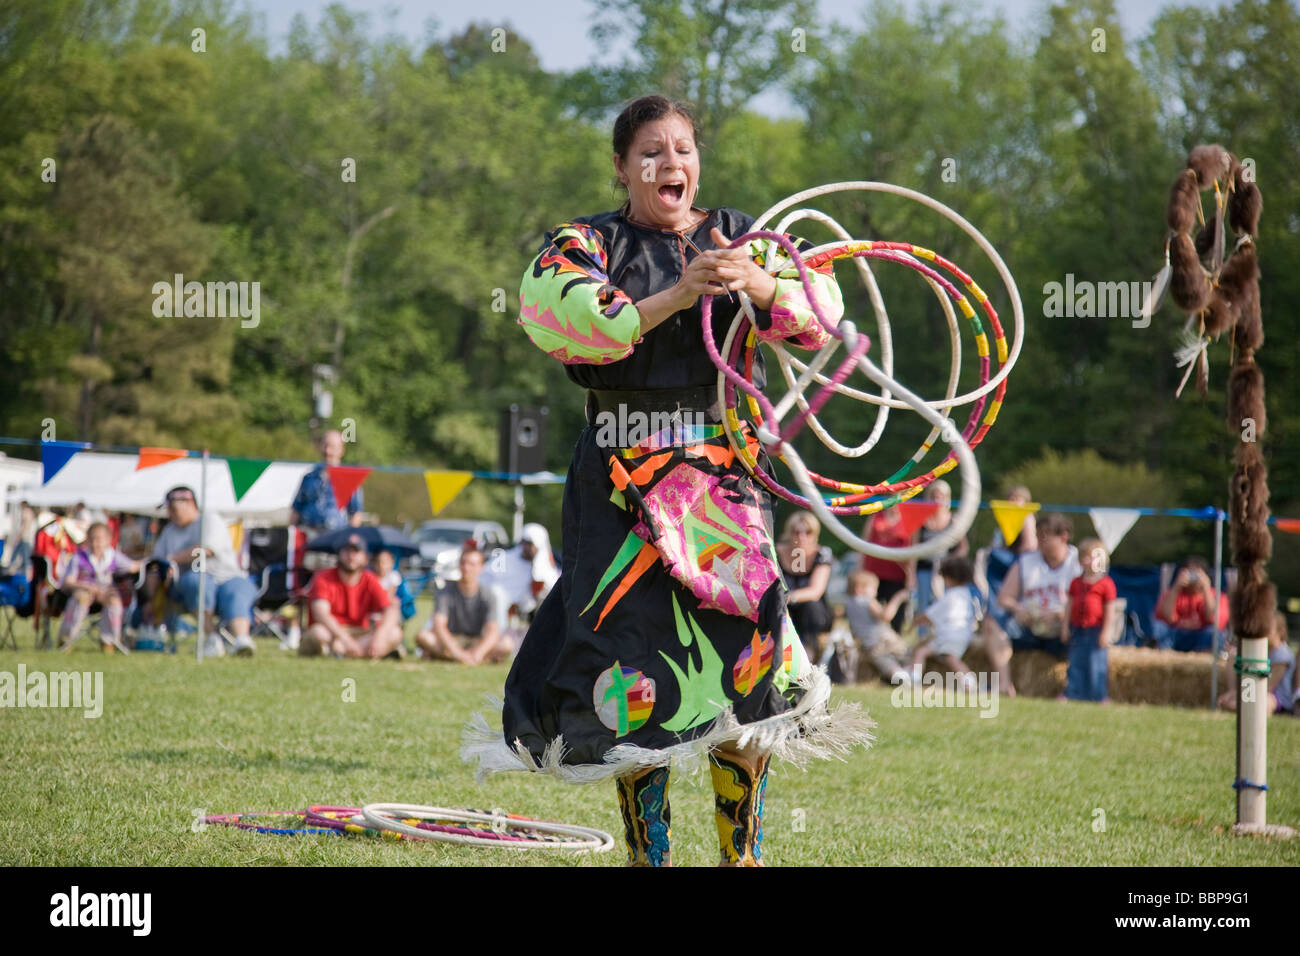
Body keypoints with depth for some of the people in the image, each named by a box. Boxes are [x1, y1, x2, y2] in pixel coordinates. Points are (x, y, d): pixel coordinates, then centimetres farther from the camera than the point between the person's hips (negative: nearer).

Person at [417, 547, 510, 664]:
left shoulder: (488, 594, -7)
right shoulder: (447, 592, -8)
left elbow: (493, 631, -18)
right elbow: (438, 625, -20)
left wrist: (478, 652, -38)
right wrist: (457, 652, -35)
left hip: (478, 642, 0)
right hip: (452, 640, 0)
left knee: (507, 644, -29)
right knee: (422, 636, -30)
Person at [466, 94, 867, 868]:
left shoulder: (742, 237, 12)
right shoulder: (585, 245, 6)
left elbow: (821, 310, -2)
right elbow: (567, 319, -15)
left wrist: (758, 282, -23)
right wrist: (678, 295, -21)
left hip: (727, 470, 1)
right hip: (623, 476, -1)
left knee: (743, 662, -6)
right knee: (638, 676, -4)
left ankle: (744, 851, 5)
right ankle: (647, 850, 8)